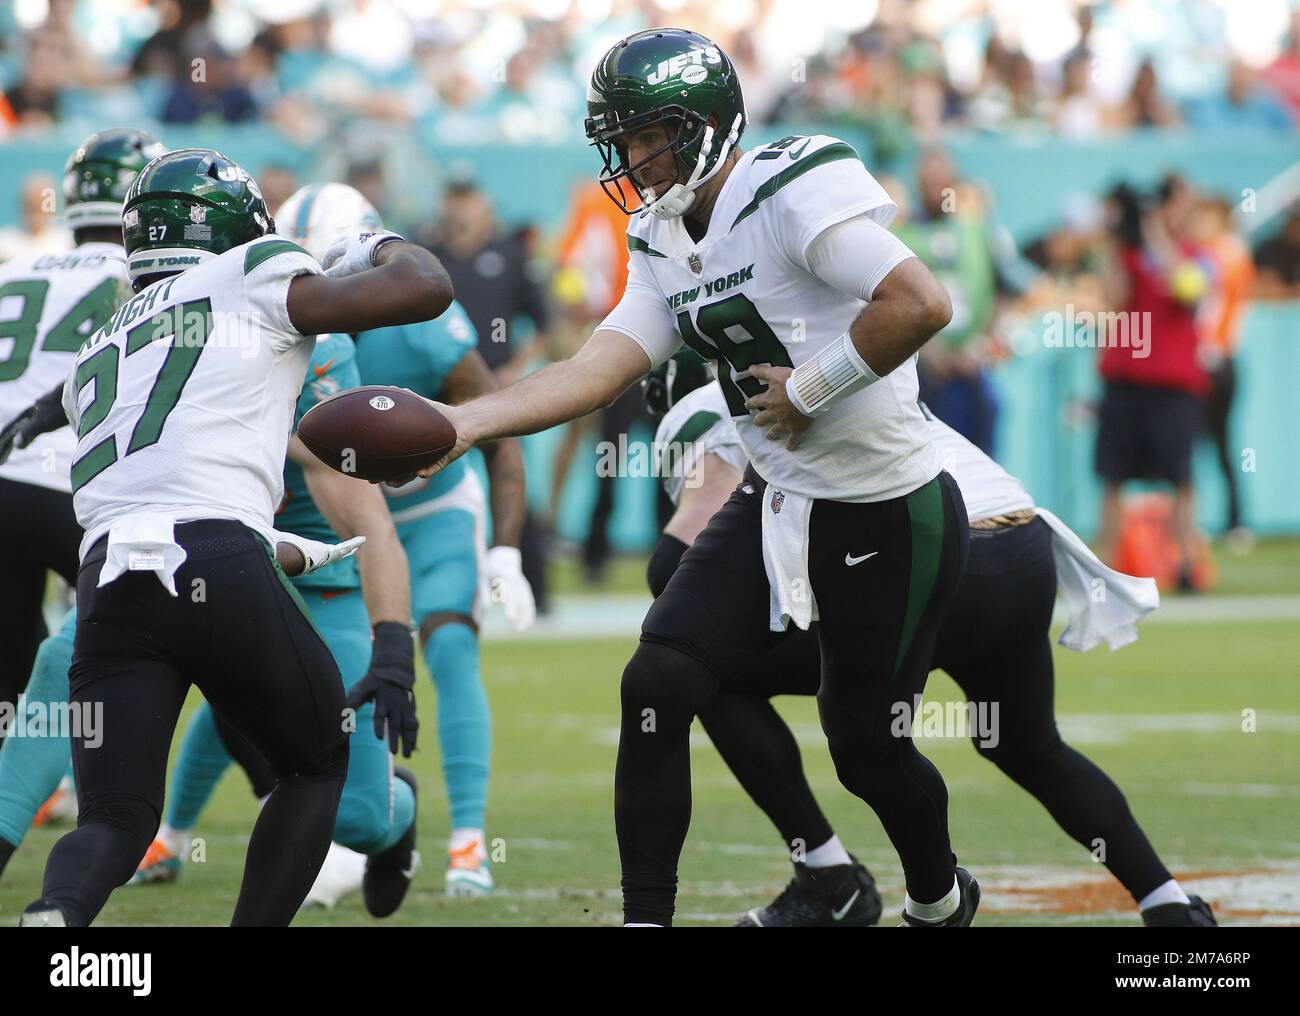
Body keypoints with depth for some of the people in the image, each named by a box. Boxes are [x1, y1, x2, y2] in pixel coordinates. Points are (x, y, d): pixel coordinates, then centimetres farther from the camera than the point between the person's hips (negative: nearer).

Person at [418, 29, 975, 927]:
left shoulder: (796, 193, -20)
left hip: (889, 521, -8)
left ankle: (941, 900, 37)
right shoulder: (667, 249, 6)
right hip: (775, 507, 8)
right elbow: (596, 372, -3)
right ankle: (646, 918, -1)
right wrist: (464, 422, -17)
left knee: (865, 744, 6)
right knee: (658, 685, -7)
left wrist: (809, 387, -21)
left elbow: (922, 304, -32)